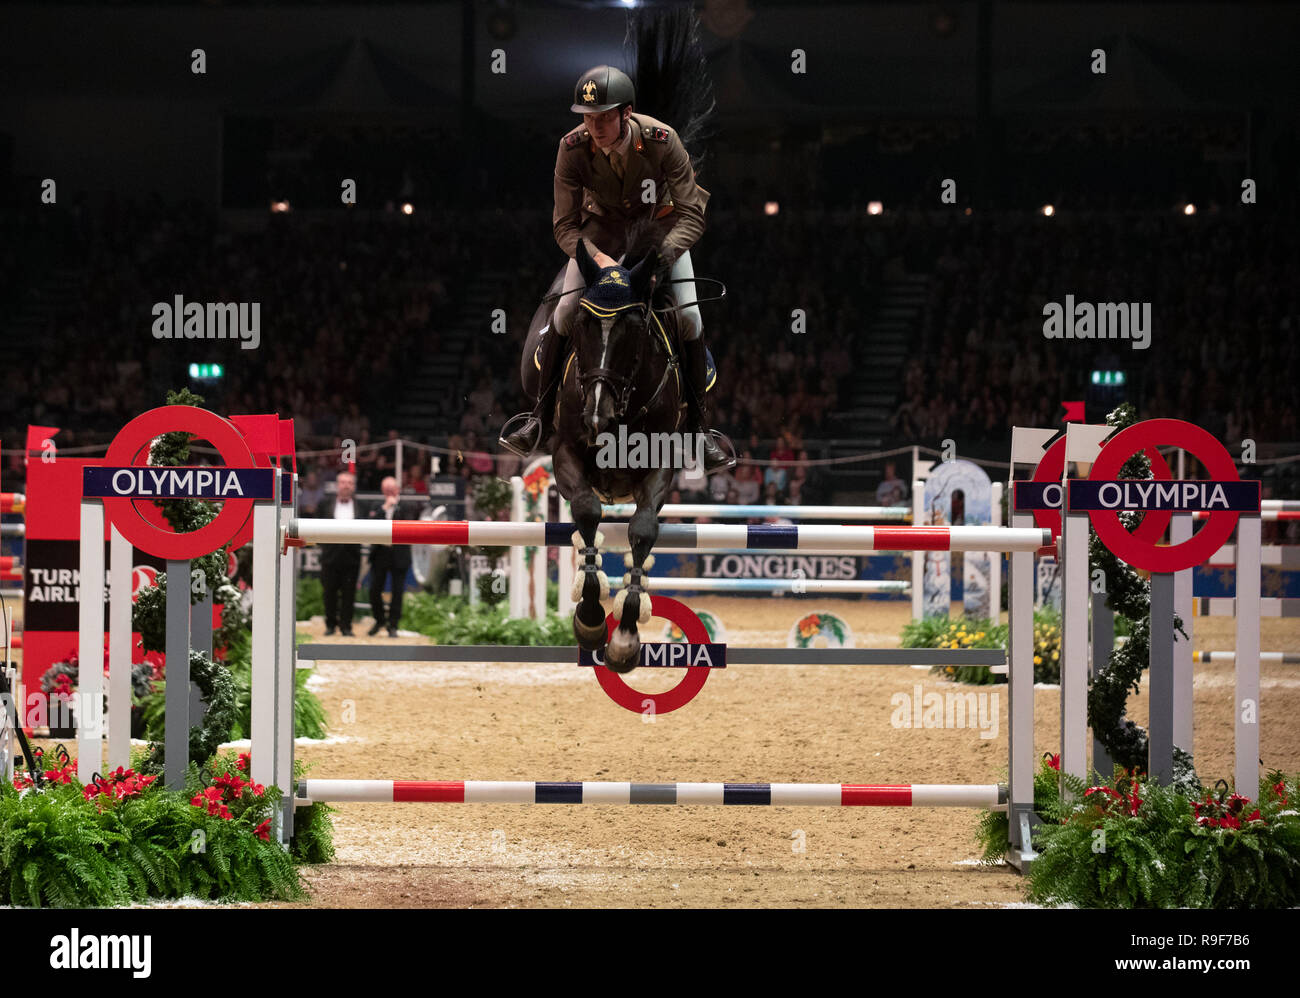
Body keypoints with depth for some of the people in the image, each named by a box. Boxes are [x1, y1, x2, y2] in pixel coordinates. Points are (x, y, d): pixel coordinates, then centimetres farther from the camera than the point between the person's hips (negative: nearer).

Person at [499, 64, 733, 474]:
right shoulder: (573, 149, -26)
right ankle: (540, 418, -3)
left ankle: (697, 426, -2)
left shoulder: (661, 141, -30)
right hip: (601, 228, 1)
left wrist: (668, 249, -43)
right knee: (565, 312, -16)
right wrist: (599, 258, -38)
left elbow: (691, 214, -24)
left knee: (689, 317, -15)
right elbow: (565, 225, -19)